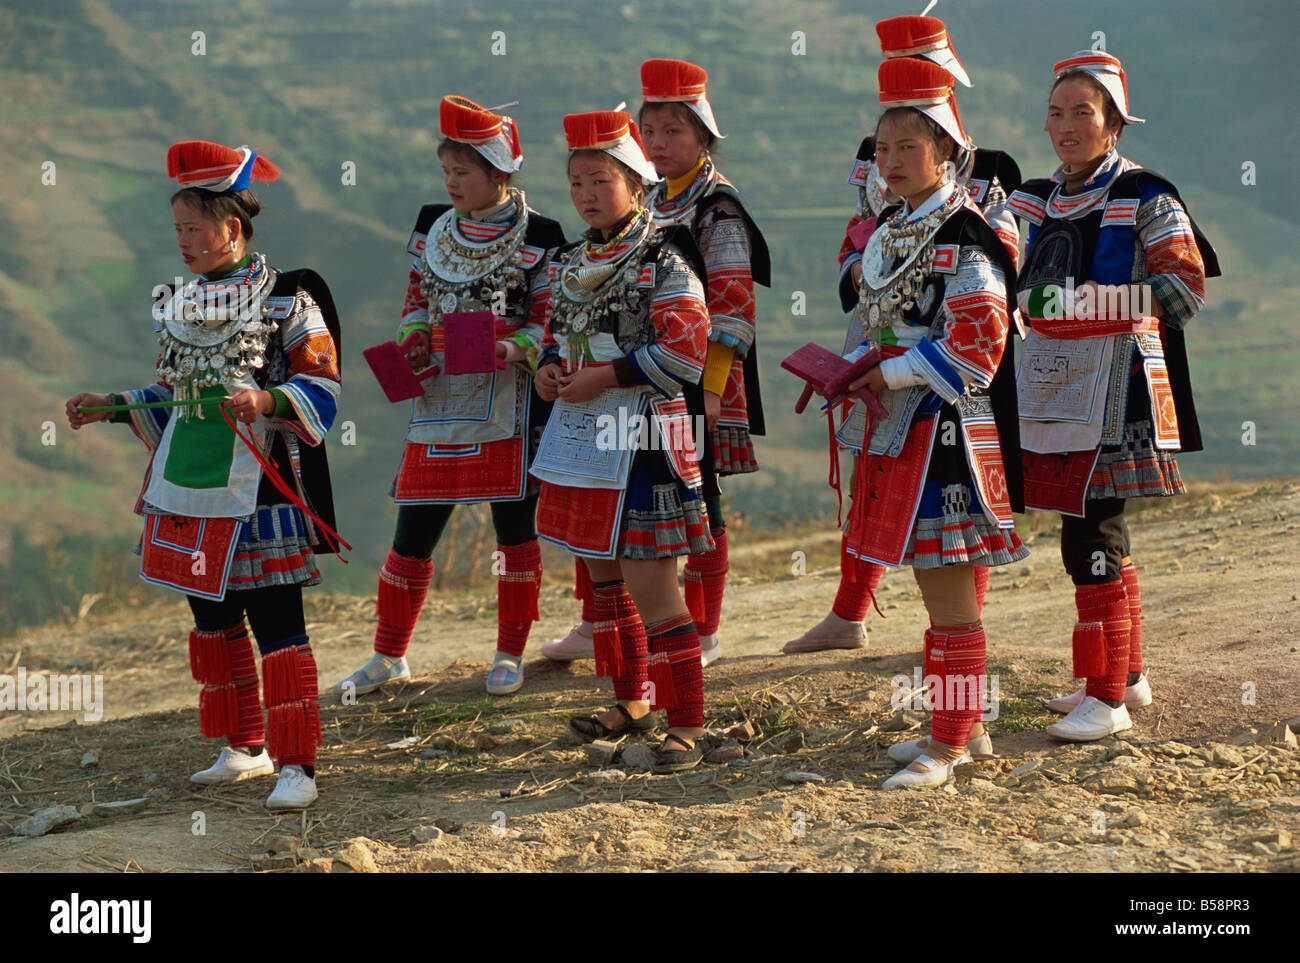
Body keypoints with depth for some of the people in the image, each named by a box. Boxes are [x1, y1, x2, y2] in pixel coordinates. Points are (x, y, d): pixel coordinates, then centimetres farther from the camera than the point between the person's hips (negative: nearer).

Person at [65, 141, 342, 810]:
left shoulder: (287, 298, -7)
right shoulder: (181, 305, 13)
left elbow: (321, 387, -10)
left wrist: (265, 401, -26)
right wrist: (113, 406, 10)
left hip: (258, 490, -7)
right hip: (188, 491, 7)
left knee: (277, 626, -6)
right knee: (213, 621, 15)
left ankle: (296, 764, -1)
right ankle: (245, 747, 28)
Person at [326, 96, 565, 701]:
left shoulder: (537, 239, -4)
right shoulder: (433, 227, 9)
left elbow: (552, 321, -2)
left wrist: (515, 349, -21)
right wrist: (415, 339, -2)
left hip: (507, 404, -4)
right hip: (439, 401, 4)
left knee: (514, 528, 3)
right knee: (413, 532, 5)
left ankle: (510, 654, 17)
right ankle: (389, 657, 17)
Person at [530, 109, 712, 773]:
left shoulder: (663, 258, -10)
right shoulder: (570, 262, 12)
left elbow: (685, 349, -18)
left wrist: (603, 377, -19)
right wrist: (549, 369, 2)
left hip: (642, 442, -8)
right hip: (581, 439, 8)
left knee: (651, 587, -11)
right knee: (604, 575, 18)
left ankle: (686, 723, -4)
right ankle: (634, 700, 33)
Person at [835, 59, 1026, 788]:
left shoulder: (963, 237, -15)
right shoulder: (891, 230, 13)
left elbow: (977, 345, -19)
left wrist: (893, 375, -16)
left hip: (948, 428, -9)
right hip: (900, 429, 9)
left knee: (949, 591, -5)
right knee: (938, 584, 15)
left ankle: (949, 747, 1)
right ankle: (959, 724, 25)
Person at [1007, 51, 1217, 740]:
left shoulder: (1145, 199, -6)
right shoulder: (1036, 200, 13)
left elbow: (1186, 288, -12)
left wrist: (1092, 298, -20)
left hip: (1114, 383, -7)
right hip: (1051, 384, 7)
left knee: (1090, 540, -10)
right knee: (1099, 538, 14)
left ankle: (1107, 699, -4)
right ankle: (1126, 675, 27)